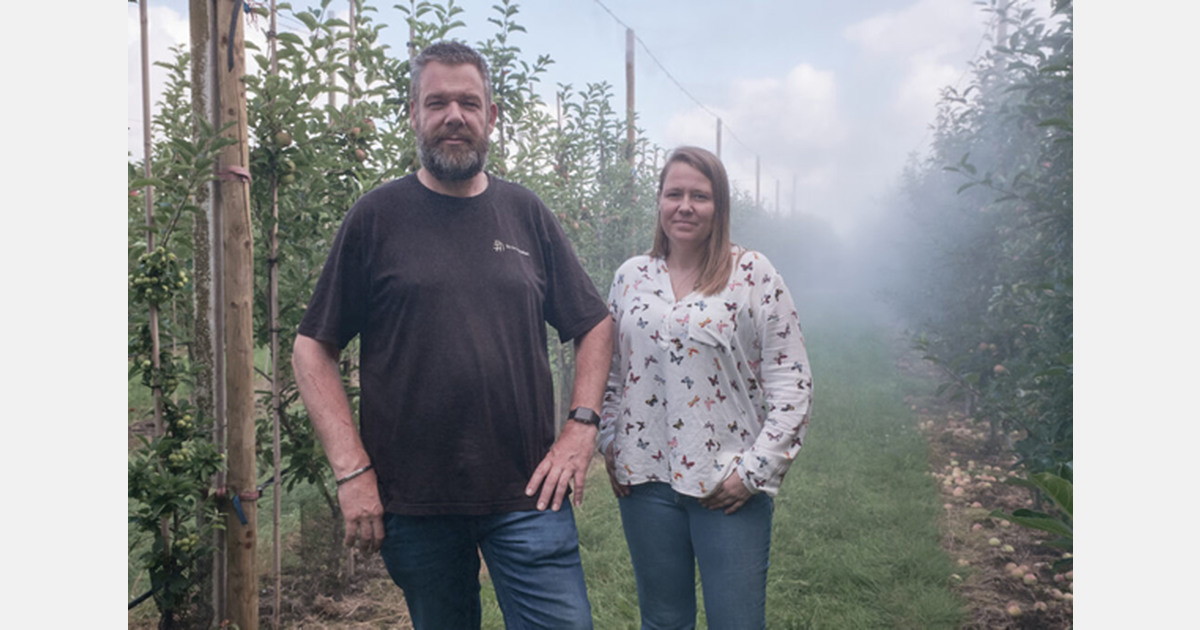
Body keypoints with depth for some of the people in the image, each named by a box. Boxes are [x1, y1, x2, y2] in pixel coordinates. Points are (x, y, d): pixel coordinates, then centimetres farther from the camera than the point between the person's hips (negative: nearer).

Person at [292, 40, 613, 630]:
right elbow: (313, 348, 0)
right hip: (412, 501, 0)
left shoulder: (526, 213, 6)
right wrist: (350, 469, -8)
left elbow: (594, 325, 11)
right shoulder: (377, 217, 0)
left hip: (528, 493, 1)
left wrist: (581, 425, -1)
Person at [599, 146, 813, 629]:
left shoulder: (754, 275, -4)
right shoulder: (631, 277, 7)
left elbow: (791, 381, -5)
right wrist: (610, 449, 6)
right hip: (645, 480, 3)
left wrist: (754, 470, -10)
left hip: (729, 487, -3)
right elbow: (611, 372, 14)